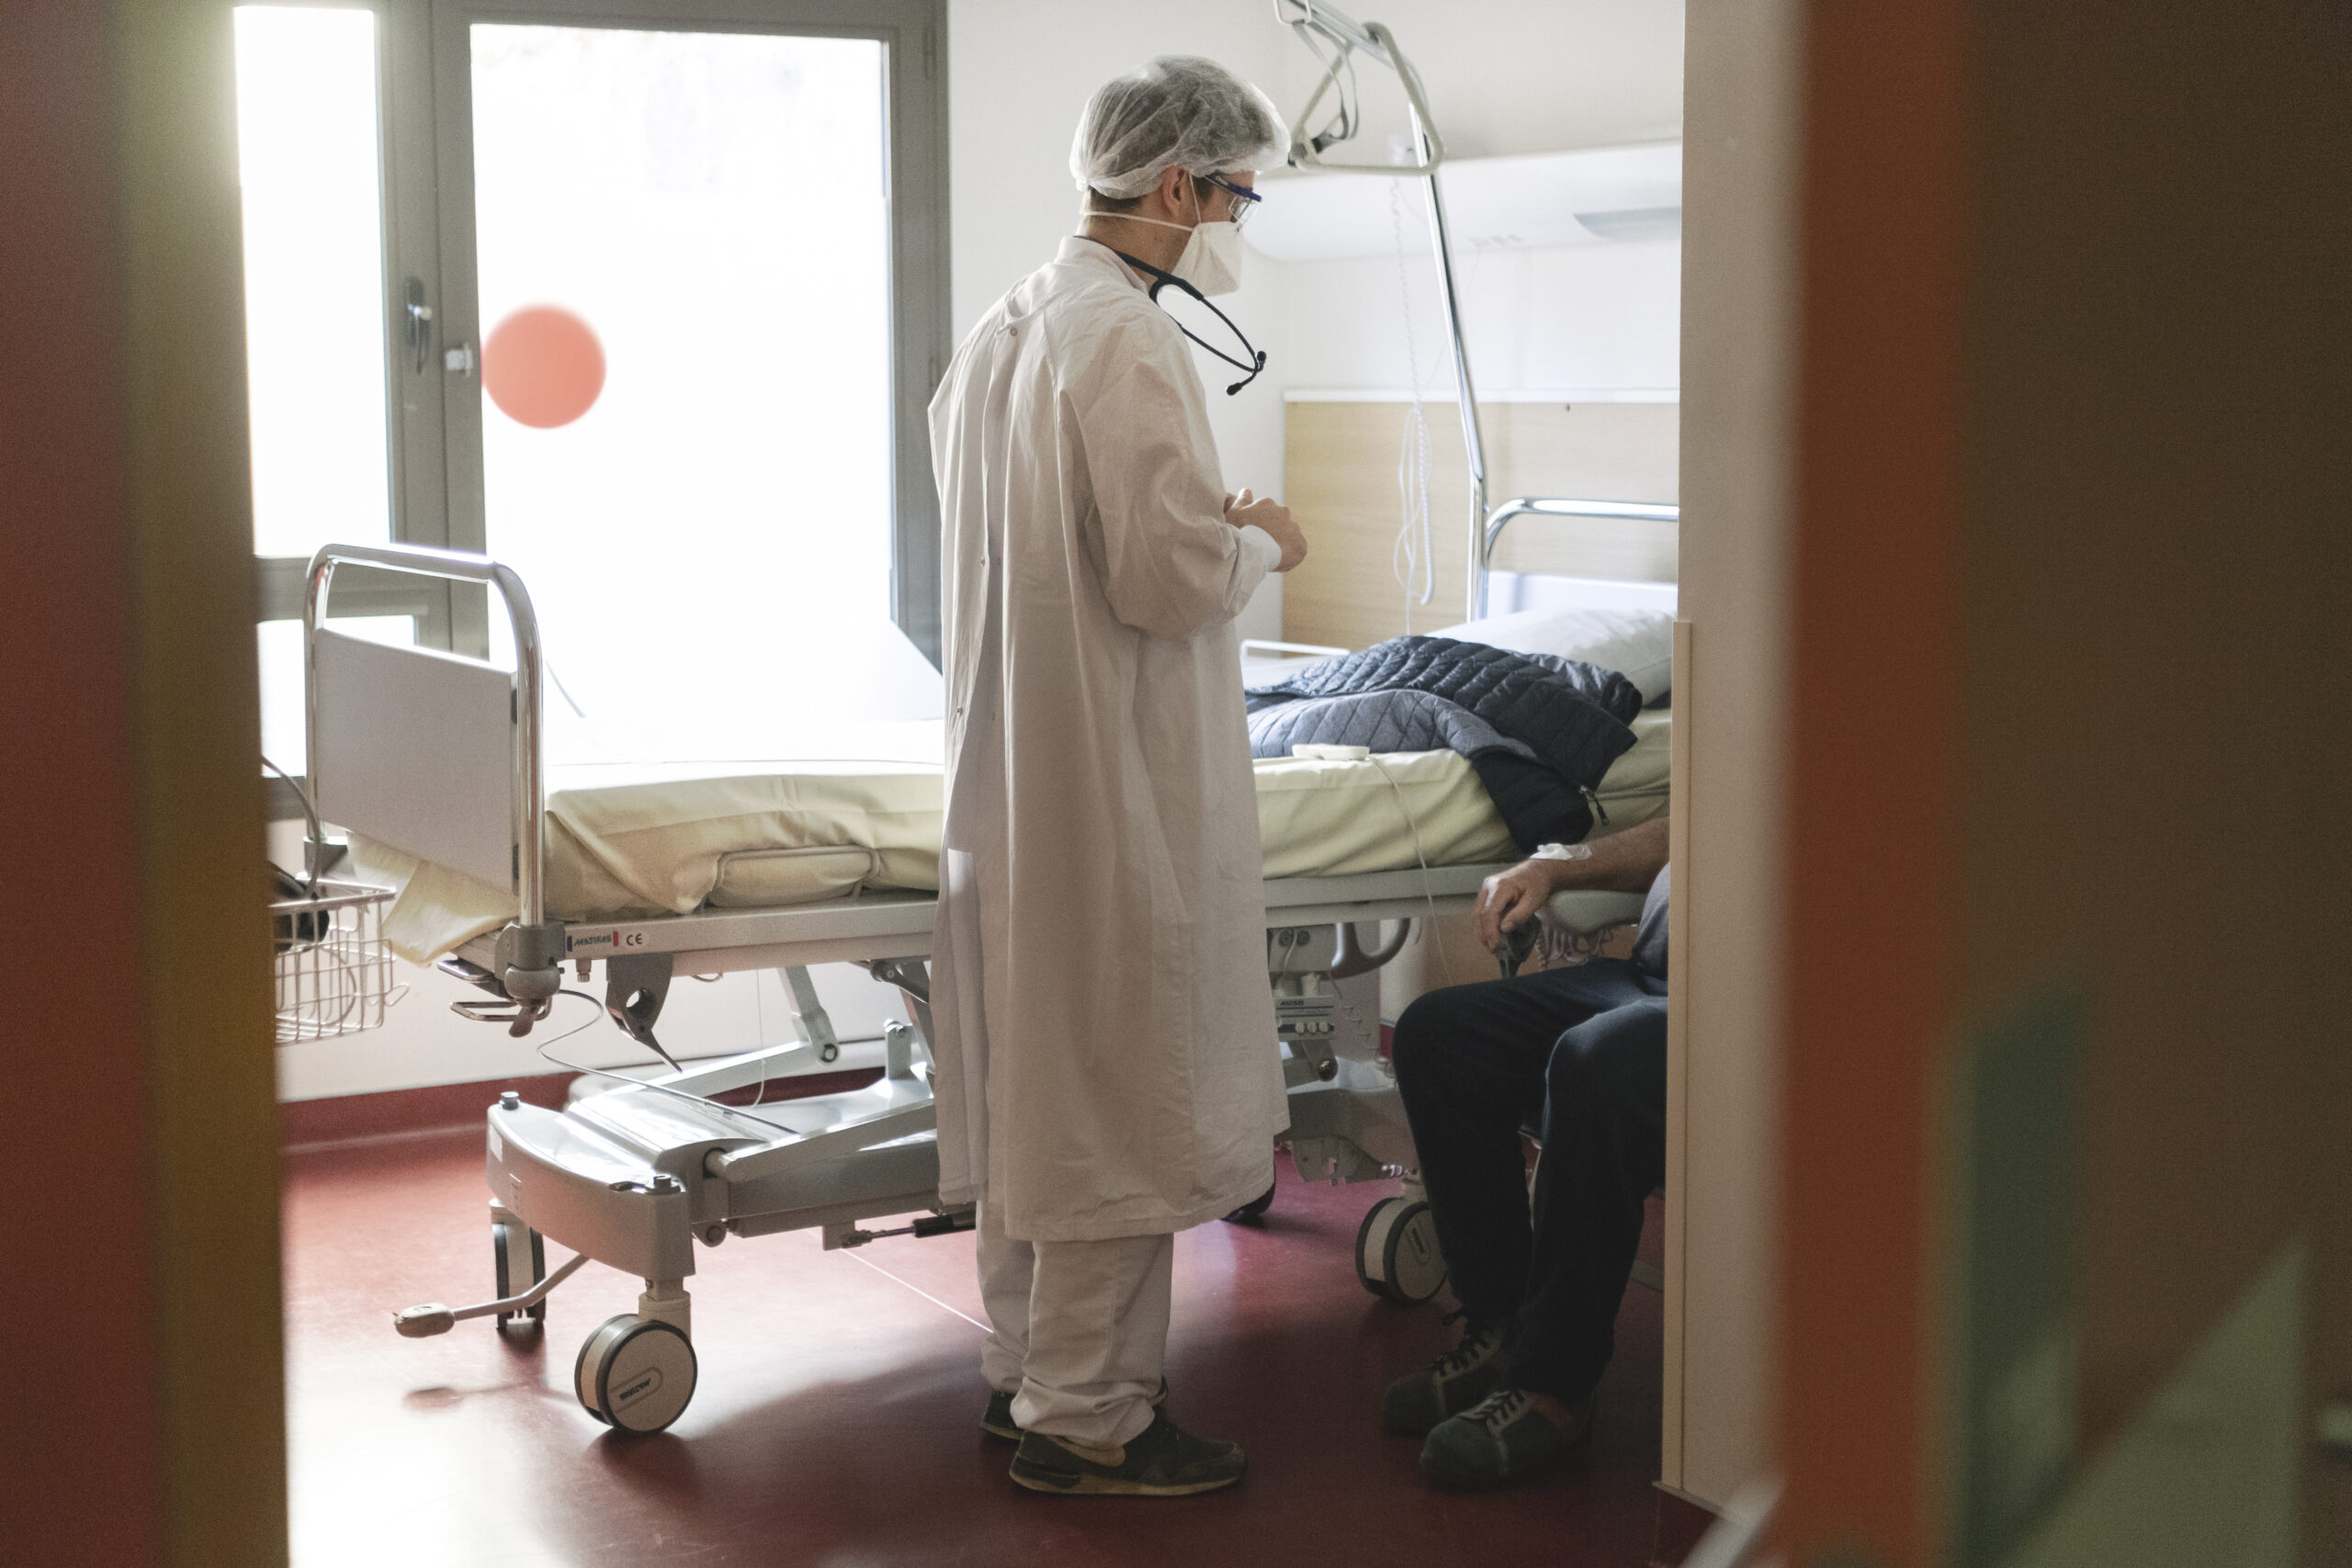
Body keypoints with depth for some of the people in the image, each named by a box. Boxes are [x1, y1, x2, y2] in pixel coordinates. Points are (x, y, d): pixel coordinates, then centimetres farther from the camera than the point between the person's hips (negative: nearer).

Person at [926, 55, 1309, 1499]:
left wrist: (1213, 534, 17)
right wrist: (1263, 547, -3)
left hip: (1014, 773, 10)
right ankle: (1085, 1418, 7)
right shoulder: (1130, 342, -17)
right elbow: (1173, 578, -22)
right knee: (1117, 1106, -1)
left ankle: (1027, 1366, 27)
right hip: (1119, 786, -10)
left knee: (1034, 1085, 16)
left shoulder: (1002, 333, 13)